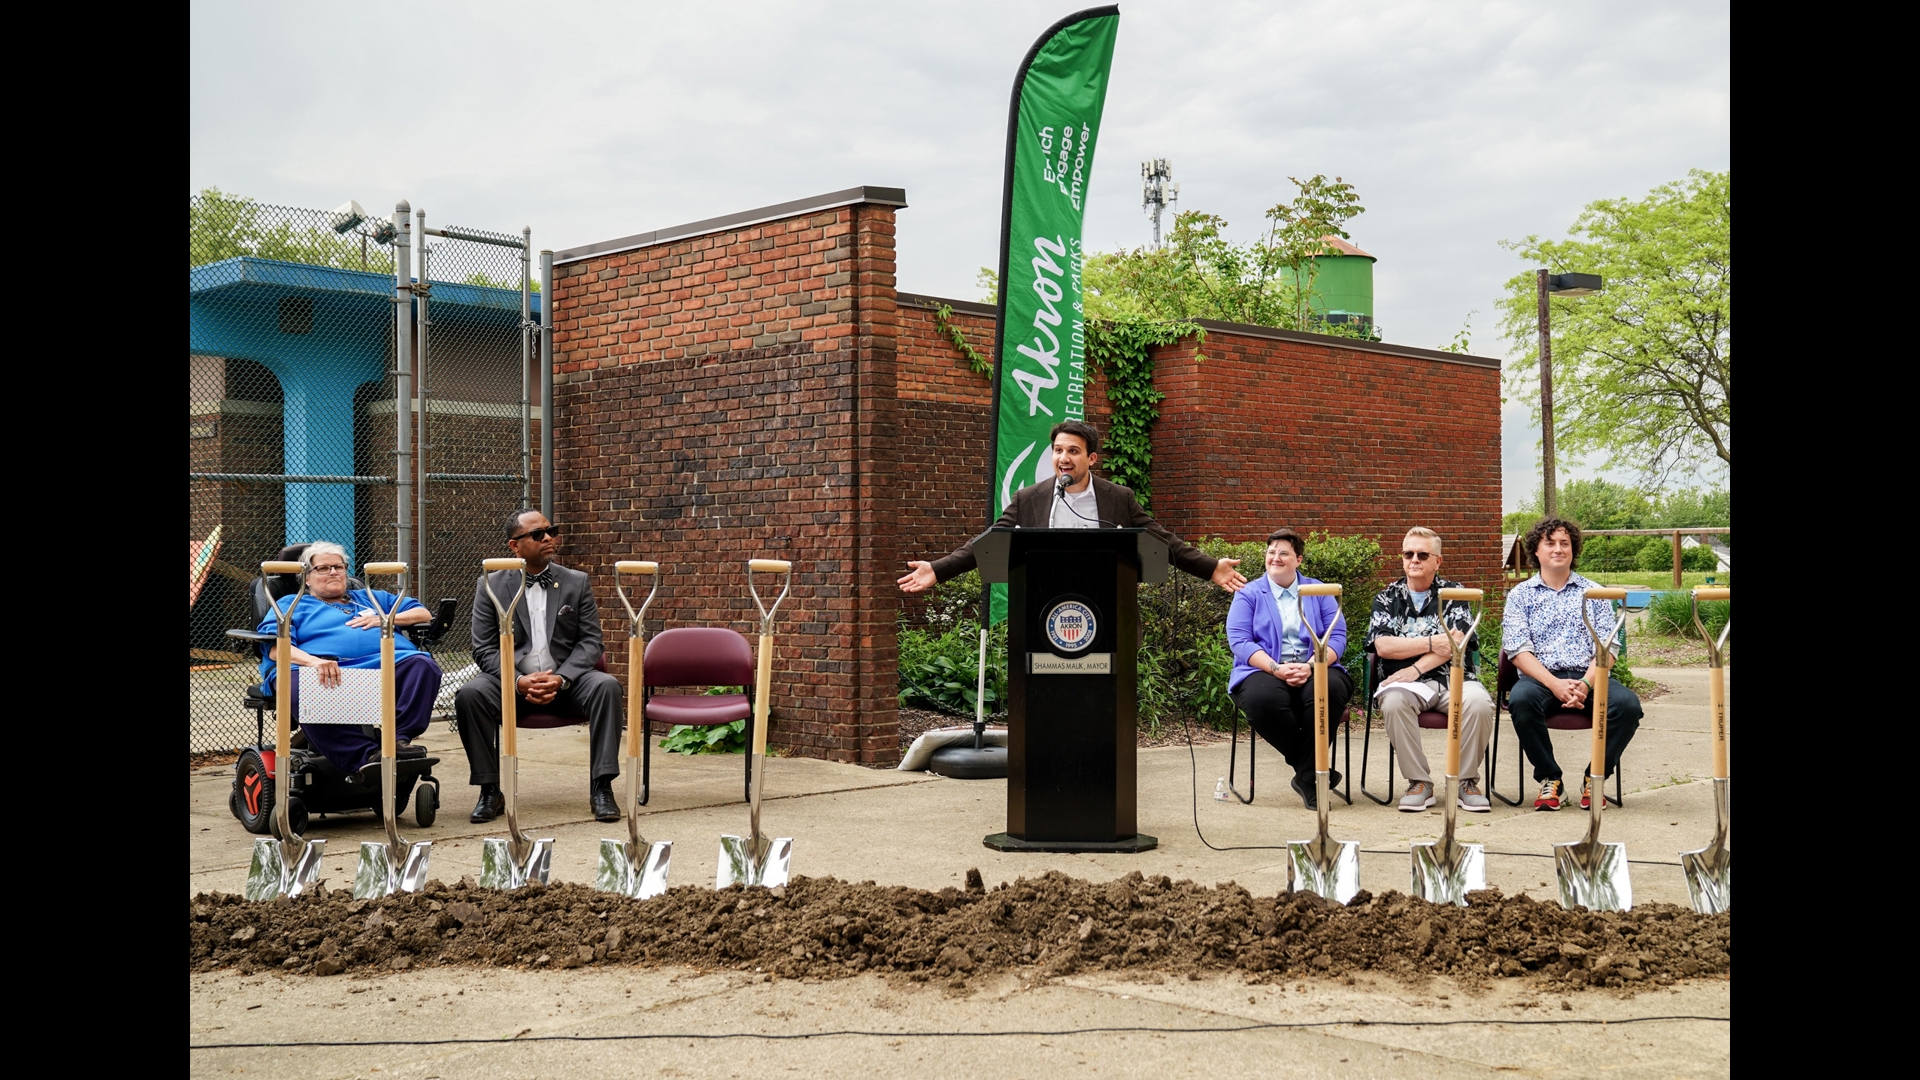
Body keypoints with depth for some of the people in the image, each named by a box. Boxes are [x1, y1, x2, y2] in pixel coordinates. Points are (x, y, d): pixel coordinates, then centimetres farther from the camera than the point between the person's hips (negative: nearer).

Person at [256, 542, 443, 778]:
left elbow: (424, 614, 32)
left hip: (386, 664, 3)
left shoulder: (372, 598, 38)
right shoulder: (291, 605, 28)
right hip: (322, 674, -3)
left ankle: (400, 739, -41)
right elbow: (276, 648, 8)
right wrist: (314, 661, -14)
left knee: (422, 665, -30)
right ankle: (364, 758, -48)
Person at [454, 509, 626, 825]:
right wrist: (519, 681, -19)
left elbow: (590, 642, 2)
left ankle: (601, 788, -24)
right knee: (470, 694, -30)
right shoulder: (491, 586, 5)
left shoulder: (577, 583, 8)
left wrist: (561, 679, -16)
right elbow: (484, 649, 0)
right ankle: (490, 792, -18)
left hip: (565, 680, 1)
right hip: (511, 681, 0)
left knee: (607, 686, -29)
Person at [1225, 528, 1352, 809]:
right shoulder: (1248, 595, 13)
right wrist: (1277, 669, -17)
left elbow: (1337, 637, 4)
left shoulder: (1319, 592, 17)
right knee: (1264, 699, -37)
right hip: (1265, 672, -1)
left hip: (1314, 671, 1)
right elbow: (1239, 641, -1)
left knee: (1330, 688, -35)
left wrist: (1311, 666, -16)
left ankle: (1307, 777, -22)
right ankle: (1316, 769, -18)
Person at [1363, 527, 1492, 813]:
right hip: (1406, 682, 0)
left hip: (1453, 678, 0)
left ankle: (1467, 781, -11)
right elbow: (1383, 646, -2)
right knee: (1394, 702, -34)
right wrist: (1432, 643, -9)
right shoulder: (1387, 598, 14)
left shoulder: (1453, 593, 12)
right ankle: (1419, 782, -18)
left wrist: (1417, 668, -15)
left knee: (1479, 703, -32)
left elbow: (1456, 643, -5)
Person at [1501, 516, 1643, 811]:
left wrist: (1586, 683, -15)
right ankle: (1550, 779, -16)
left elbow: (1606, 647, 5)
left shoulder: (1593, 593, 15)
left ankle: (1595, 778, -7)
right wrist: (1554, 684, -18)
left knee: (1627, 704, -29)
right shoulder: (1520, 595, 12)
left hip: (1588, 677, 1)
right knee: (1520, 699, -36)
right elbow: (1519, 650, -1)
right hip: (1540, 677, -1)